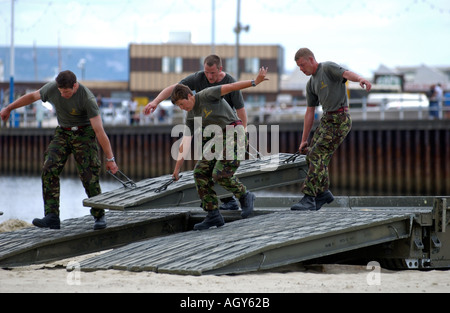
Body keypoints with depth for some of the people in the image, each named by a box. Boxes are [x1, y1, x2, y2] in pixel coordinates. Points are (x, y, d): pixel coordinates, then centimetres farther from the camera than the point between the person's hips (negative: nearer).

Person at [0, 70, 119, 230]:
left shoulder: (87, 98, -27)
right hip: (63, 132, 4)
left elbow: (100, 131, -26)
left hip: (84, 134, -4)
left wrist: (110, 159, -24)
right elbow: (32, 96, 7)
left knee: (89, 175, -14)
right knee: (49, 170, -14)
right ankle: (52, 217, -20)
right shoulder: (52, 88, -15)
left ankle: (99, 216, 6)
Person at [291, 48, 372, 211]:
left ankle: (309, 199, -15)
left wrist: (361, 79, -50)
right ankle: (323, 193, 23)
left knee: (317, 156, -14)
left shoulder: (328, 68, -7)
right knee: (311, 156, 8)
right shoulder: (311, 84, 17)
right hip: (326, 119, 9)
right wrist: (304, 140, 15)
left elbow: (347, 74, -27)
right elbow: (310, 112, 18)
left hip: (340, 120, -9)